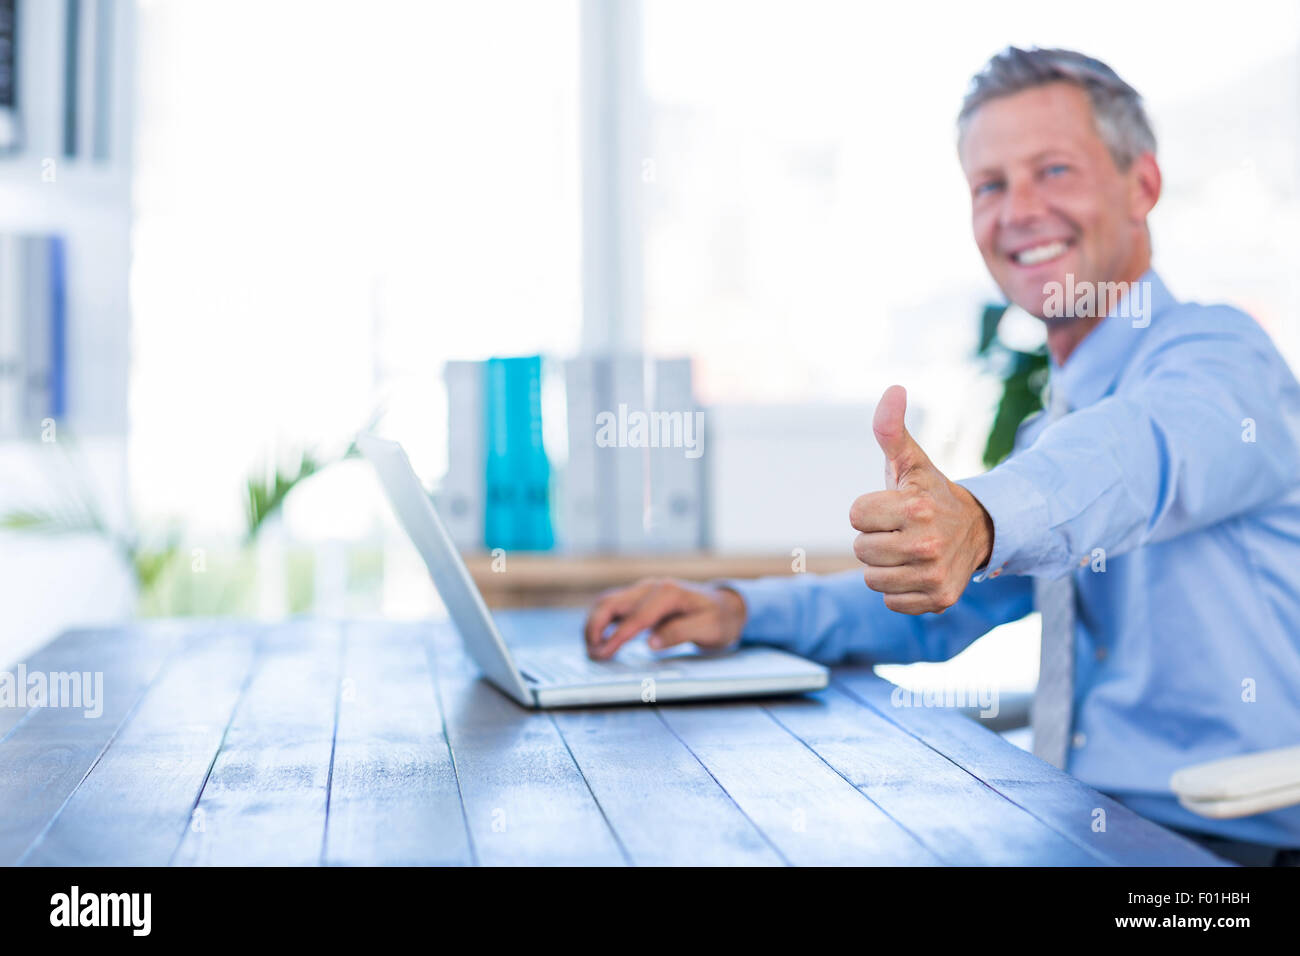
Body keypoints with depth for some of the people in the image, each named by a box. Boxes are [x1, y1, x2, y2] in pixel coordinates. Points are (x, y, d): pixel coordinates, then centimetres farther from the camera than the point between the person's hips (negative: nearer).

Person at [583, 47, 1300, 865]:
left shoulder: (1219, 354, -10)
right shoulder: (1058, 418, 17)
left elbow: (1138, 454, -34)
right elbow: (934, 607, 19)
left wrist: (980, 519, -56)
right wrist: (735, 609, 4)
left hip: (1231, 844, -7)